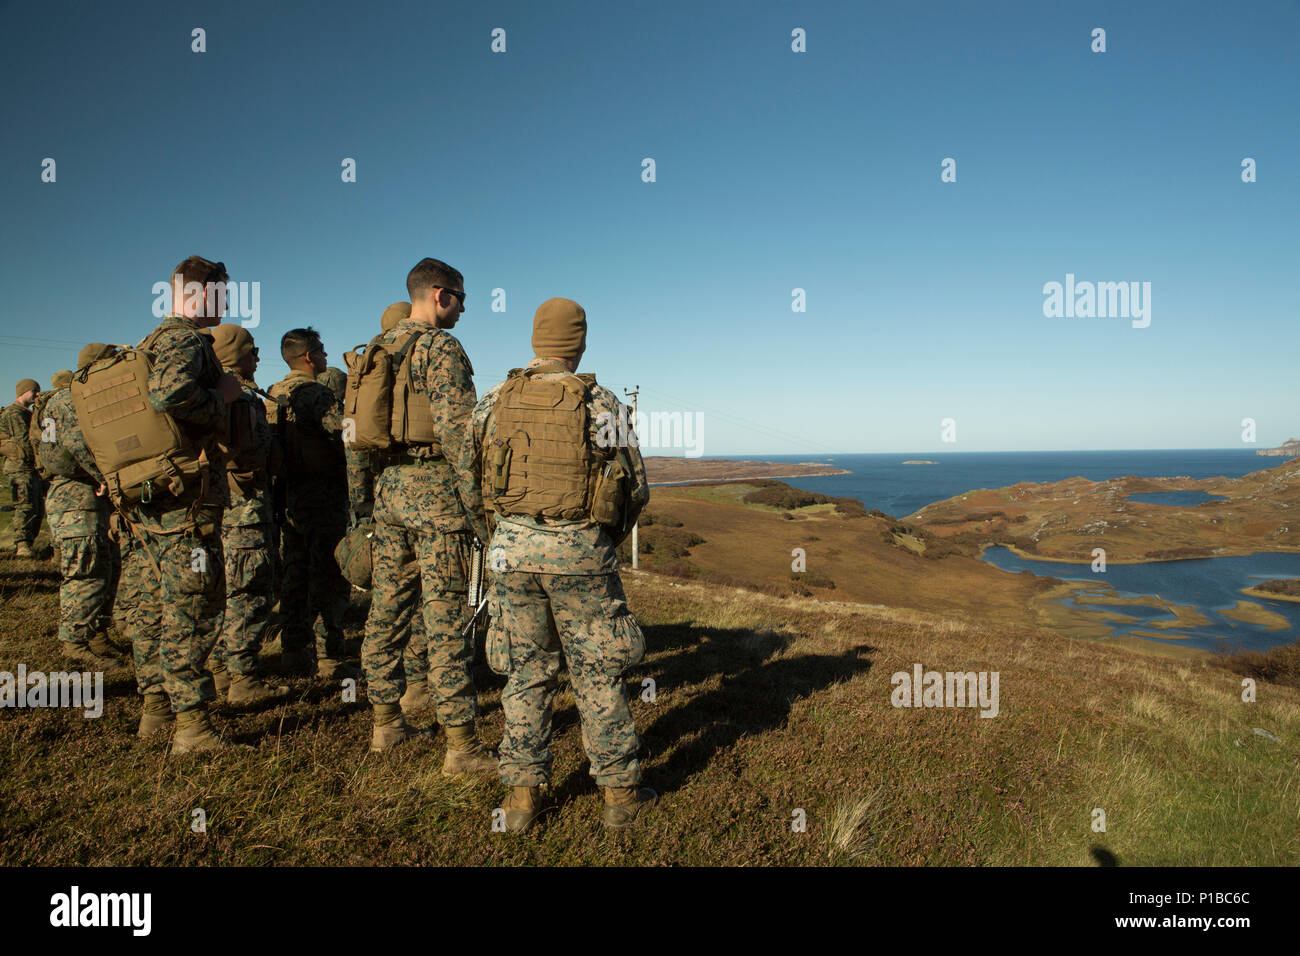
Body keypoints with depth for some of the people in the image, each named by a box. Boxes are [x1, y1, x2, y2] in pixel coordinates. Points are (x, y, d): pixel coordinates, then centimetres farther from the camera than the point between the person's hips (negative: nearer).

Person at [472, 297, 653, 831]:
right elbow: (635, 488, 0)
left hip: (513, 549, 3)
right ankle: (620, 793, 16)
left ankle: (522, 795, 17)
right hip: (578, 553, -2)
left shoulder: (496, 401, 4)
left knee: (526, 672, 13)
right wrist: (612, 539, 18)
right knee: (597, 674, 8)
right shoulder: (600, 404, -4)